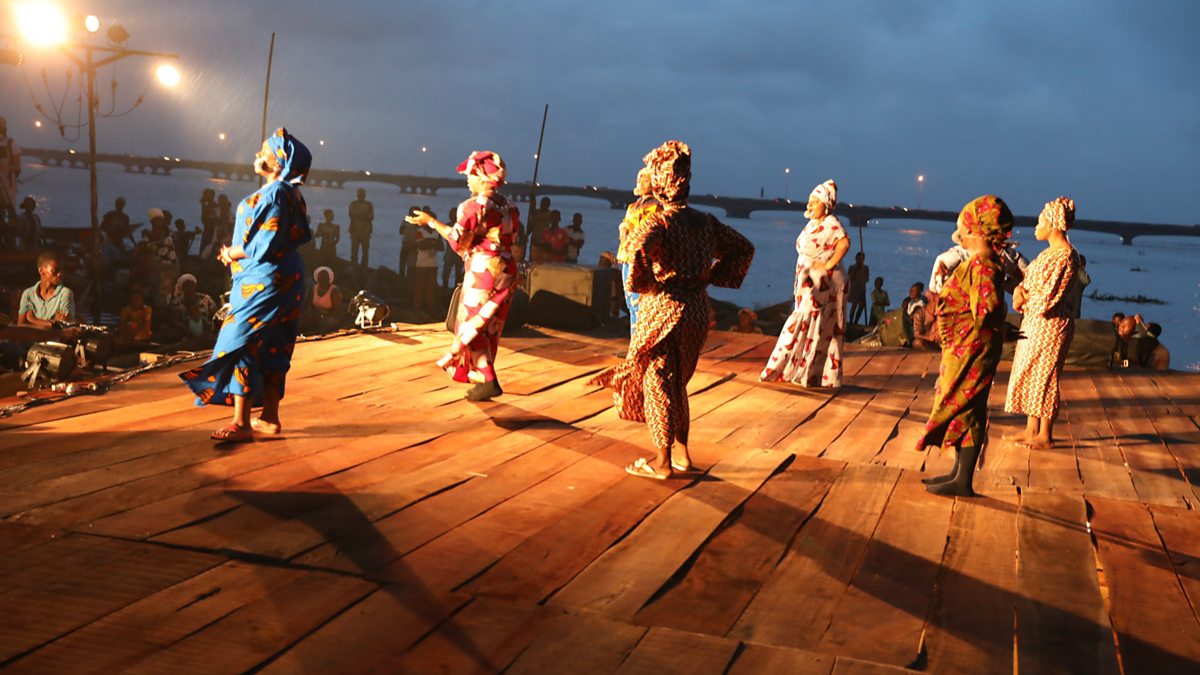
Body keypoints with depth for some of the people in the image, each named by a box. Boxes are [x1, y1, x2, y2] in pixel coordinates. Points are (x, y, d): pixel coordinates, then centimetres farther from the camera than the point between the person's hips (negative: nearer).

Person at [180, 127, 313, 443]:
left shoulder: (274, 194, -16)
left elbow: (266, 245, -22)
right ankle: (270, 417, 19)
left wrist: (232, 253, -5)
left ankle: (241, 423, -6)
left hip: (264, 282, -10)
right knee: (271, 349, 13)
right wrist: (235, 252, 6)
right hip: (278, 279, 10)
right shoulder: (285, 192, 13)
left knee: (241, 344, -8)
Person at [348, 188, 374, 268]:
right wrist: (364, 216, 2)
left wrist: (358, 216, 0)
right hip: (355, 231, 0)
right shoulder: (353, 204, 6)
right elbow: (352, 216, -1)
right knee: (354, 251, 0)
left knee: (365, 252, 1)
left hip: (365, 232, 0)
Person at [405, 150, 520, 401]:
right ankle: (483, 377, 21)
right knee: (490, 327, 15)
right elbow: (512, 236, 11)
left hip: (482, 270, -7)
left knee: (472, 326, 3)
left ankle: (487, 381, -1)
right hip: (507, 269, 7)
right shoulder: (508, 205, 6)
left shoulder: (473, 207, -14)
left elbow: (459, 242, -13)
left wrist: (431, 221, -6)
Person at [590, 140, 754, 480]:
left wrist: (645, 283, -19)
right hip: (698, 308, 7)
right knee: (677, 382, 20)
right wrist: (712, 276, 14)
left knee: (658, 382, 4)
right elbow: (744, 248, 17)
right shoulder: (706, 221, 7)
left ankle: (662, 461, 10)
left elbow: (638, 246, -35)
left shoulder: (659, 220, -14)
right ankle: (681, 452, 25)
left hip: (663, 307, -7)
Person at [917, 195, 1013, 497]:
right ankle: (959, 472, 27)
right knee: (964, 411, 16)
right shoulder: (978, 262, 12)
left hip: (971, 351, -10)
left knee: (965, 410, -3)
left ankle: (963, 481, 5)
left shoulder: (982, 265, -20)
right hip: (961, 350, 10)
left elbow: (987, 311, -27)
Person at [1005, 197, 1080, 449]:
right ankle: (1031, 430, 24)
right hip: (1033, 323, 10)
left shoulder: (1065, 257, -20)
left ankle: (1045, 436, 7)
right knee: (1029, 375, 14)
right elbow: (1027, 278, 13)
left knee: (1043, 378, -2)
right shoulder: (1050, 252, 12)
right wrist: (1019, 291, -8)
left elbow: (1047, 300, -23)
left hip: (1050, 324, -10)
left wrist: (1025, 298, -6)